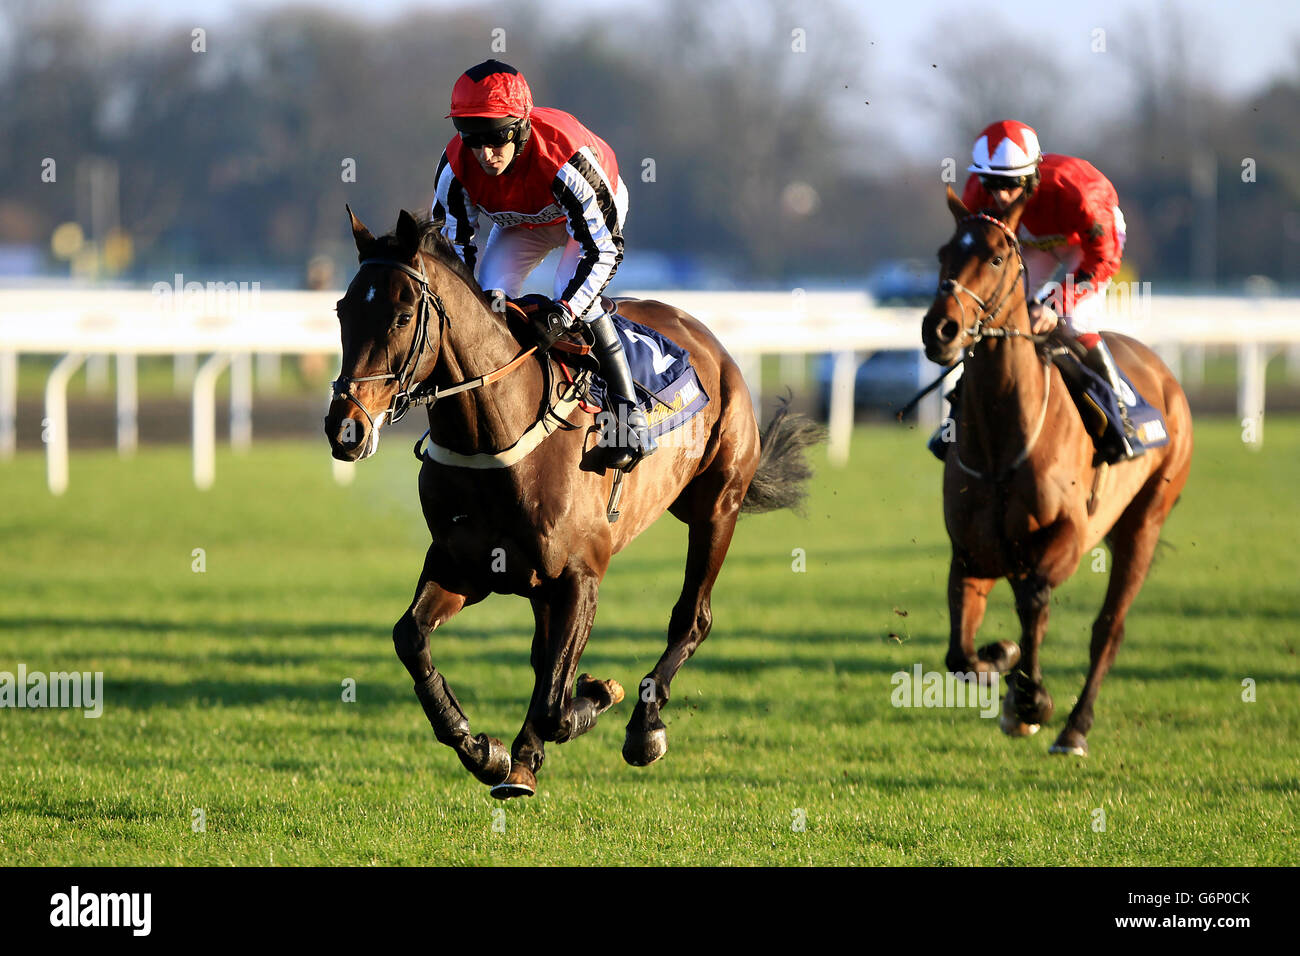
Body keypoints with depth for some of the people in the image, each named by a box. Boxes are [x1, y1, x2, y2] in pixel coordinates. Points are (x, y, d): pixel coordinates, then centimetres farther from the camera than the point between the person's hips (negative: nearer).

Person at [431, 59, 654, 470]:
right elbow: (454, 244, -15)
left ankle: (628, 410, -16)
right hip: (520, 223, 5)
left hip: (597, 210, -5)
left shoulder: (565, 160, -45)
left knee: (574, 299, -26)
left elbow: (604, 248, -37)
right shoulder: (456, 167, -31)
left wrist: (566, 309, -49)